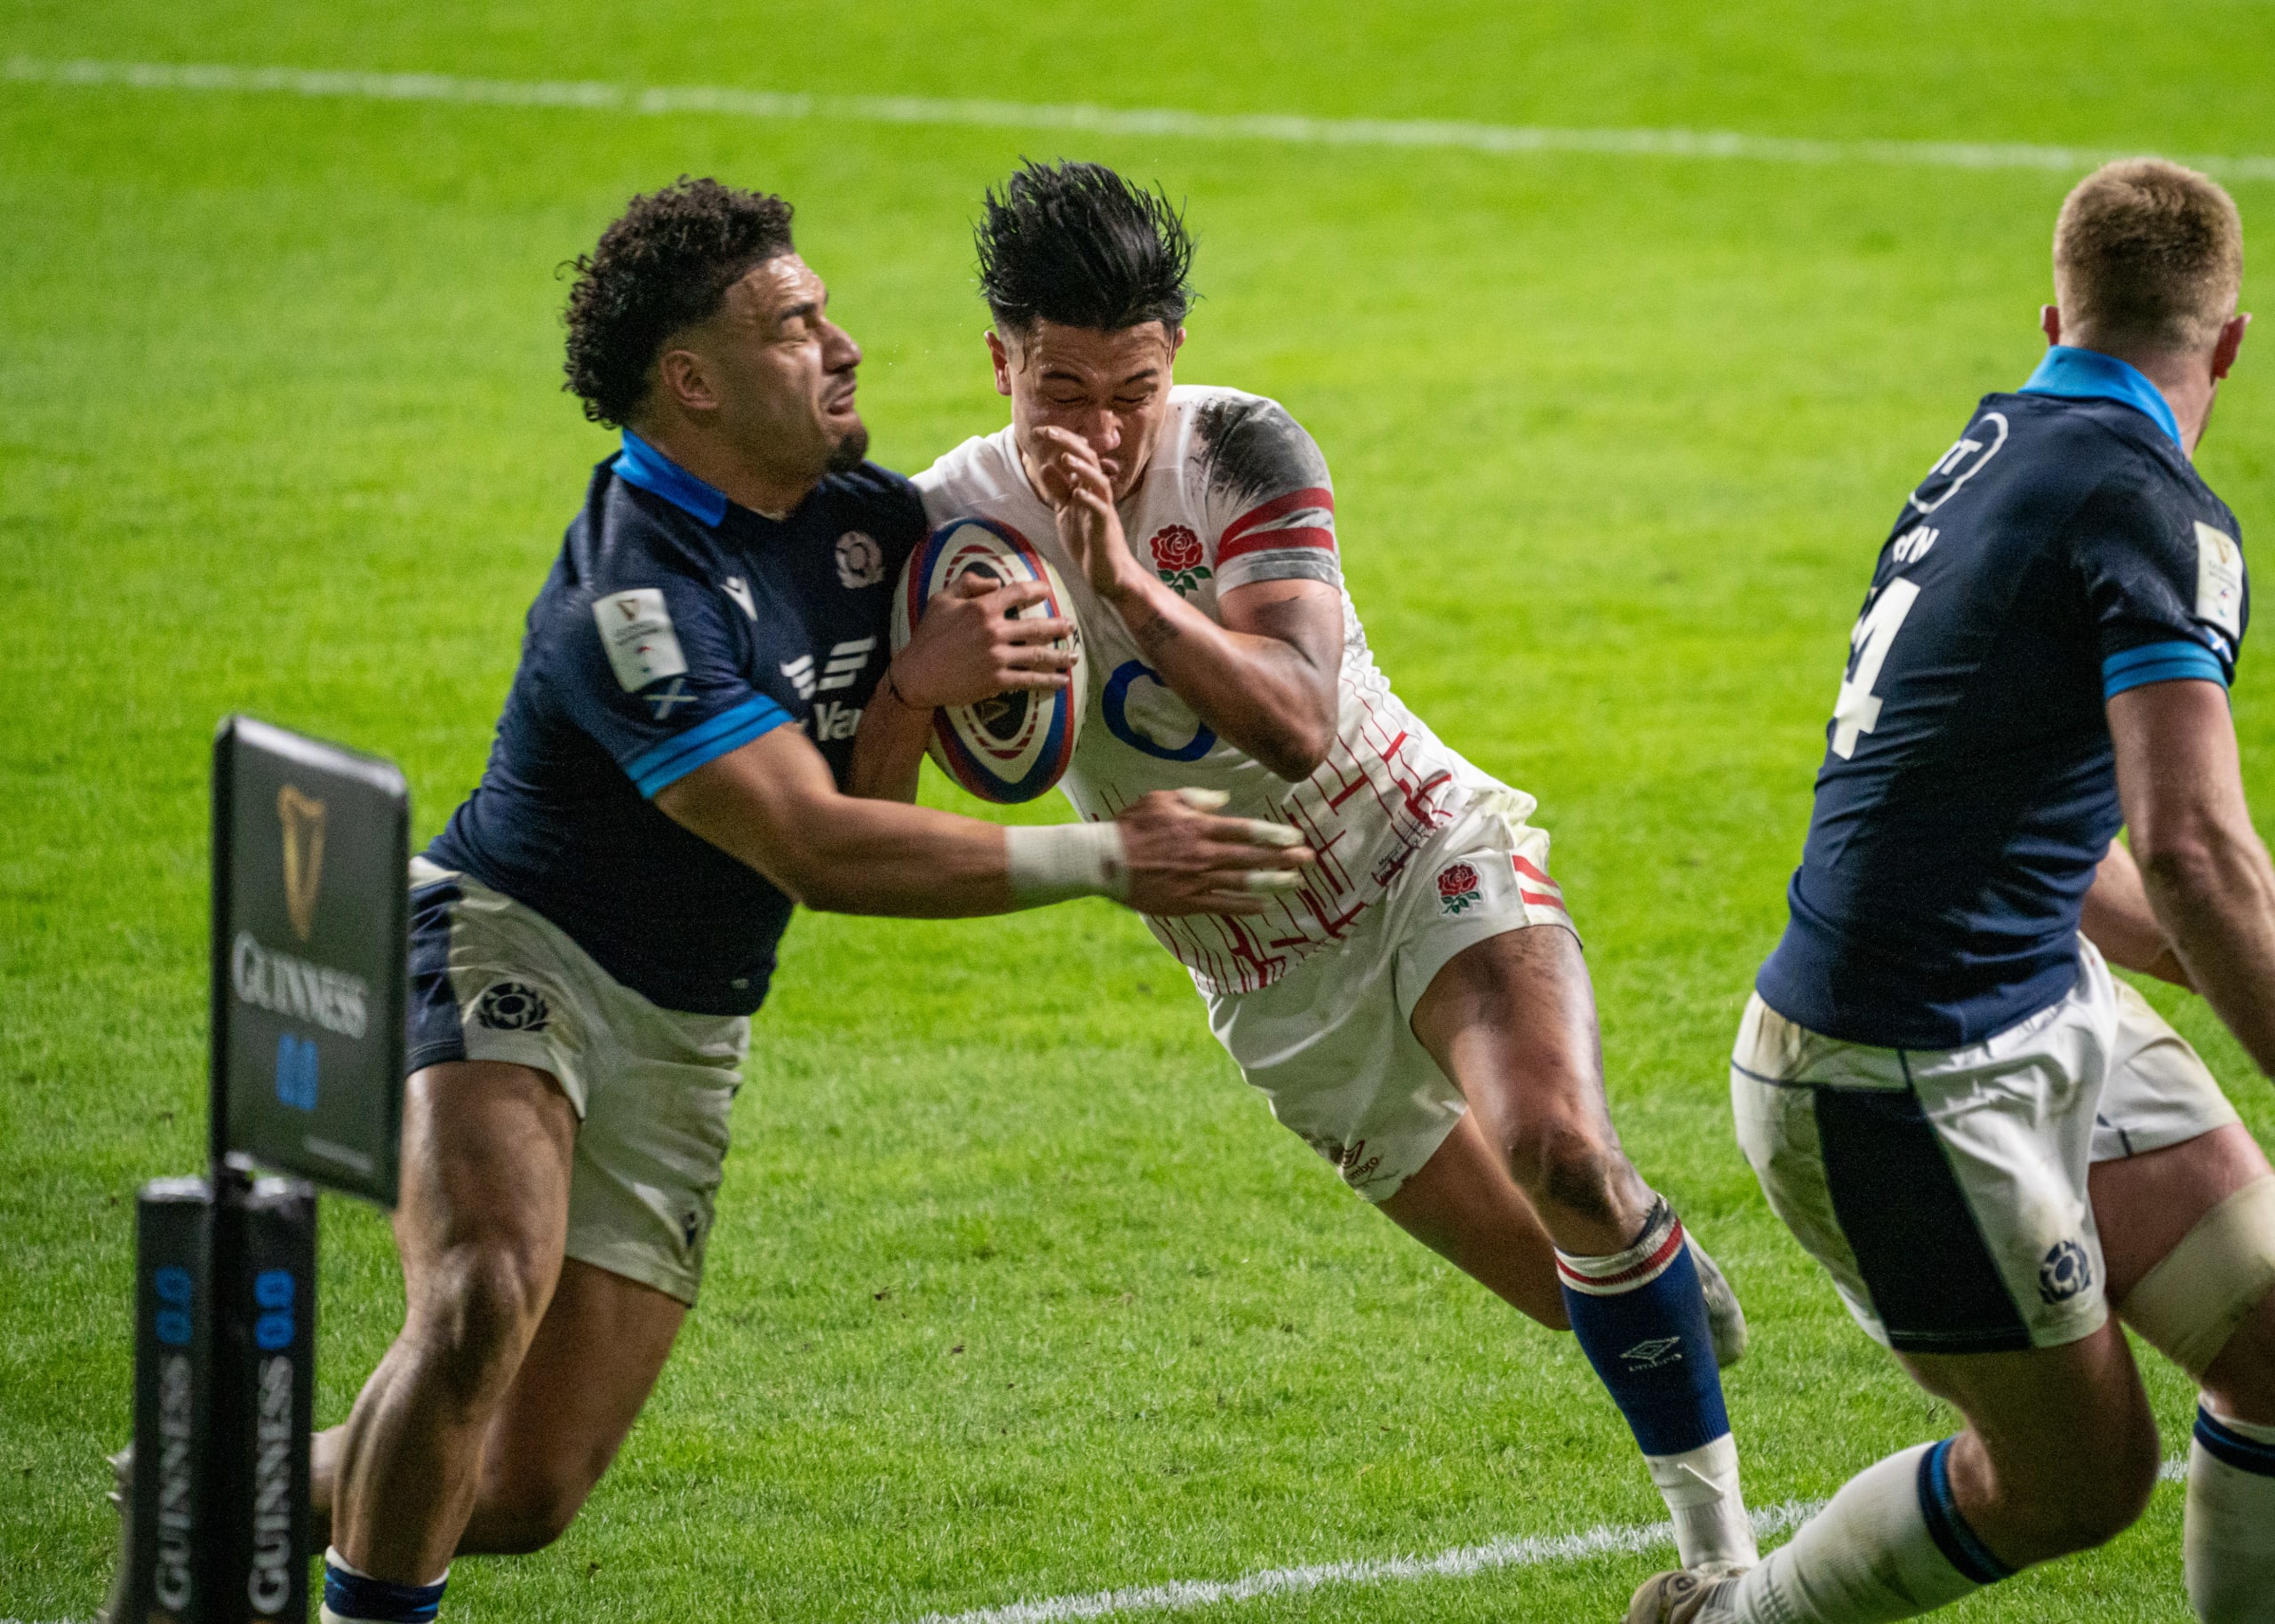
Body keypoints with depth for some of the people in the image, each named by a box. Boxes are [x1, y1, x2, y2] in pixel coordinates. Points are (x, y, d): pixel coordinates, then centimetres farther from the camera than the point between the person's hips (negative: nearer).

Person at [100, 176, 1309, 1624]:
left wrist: (921, 679, -19)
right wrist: (1105, 862, -29)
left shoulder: (869, 516, 1)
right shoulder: (635, 595, -25)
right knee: (485, 1302, -37)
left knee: (524, 1500, 2)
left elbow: (859, 789, 3)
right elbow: (816, 850, -29)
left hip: (683, 1040, 7)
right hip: (515, 956, -7)